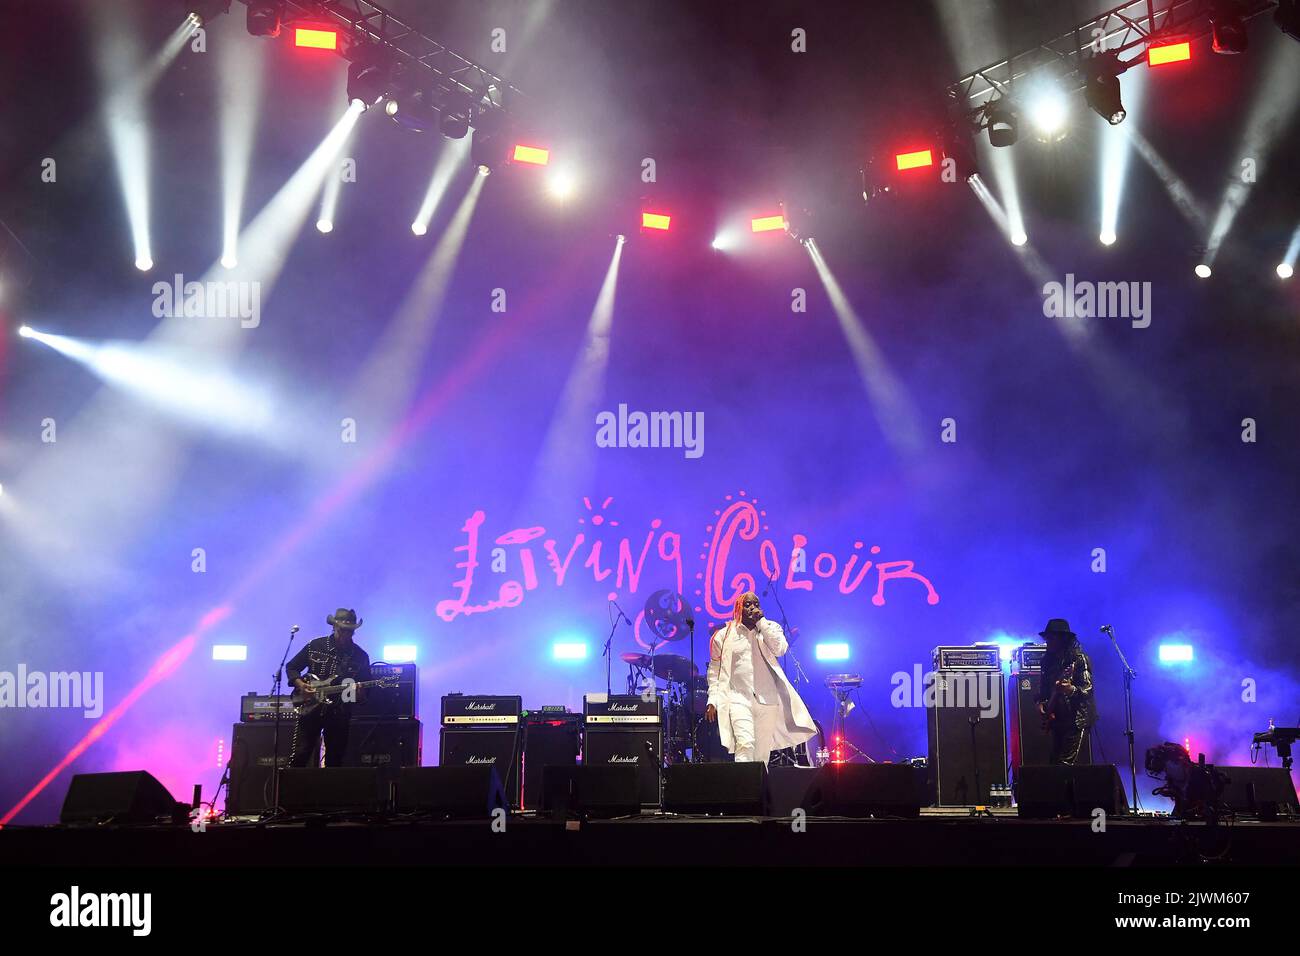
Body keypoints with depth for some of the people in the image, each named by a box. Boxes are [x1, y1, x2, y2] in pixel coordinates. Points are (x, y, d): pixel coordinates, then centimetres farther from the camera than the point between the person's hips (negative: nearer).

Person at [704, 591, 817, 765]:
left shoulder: (770, 629, 13)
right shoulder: (725, 635, 9)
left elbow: (779, 649, -8)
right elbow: (714, 670, 10)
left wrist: (761, 621, -5)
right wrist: (713, 701, 1)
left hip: (767, 700, 2)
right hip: (738, 699, -2)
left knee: (762, 754, 3)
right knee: (745, 745, -23)